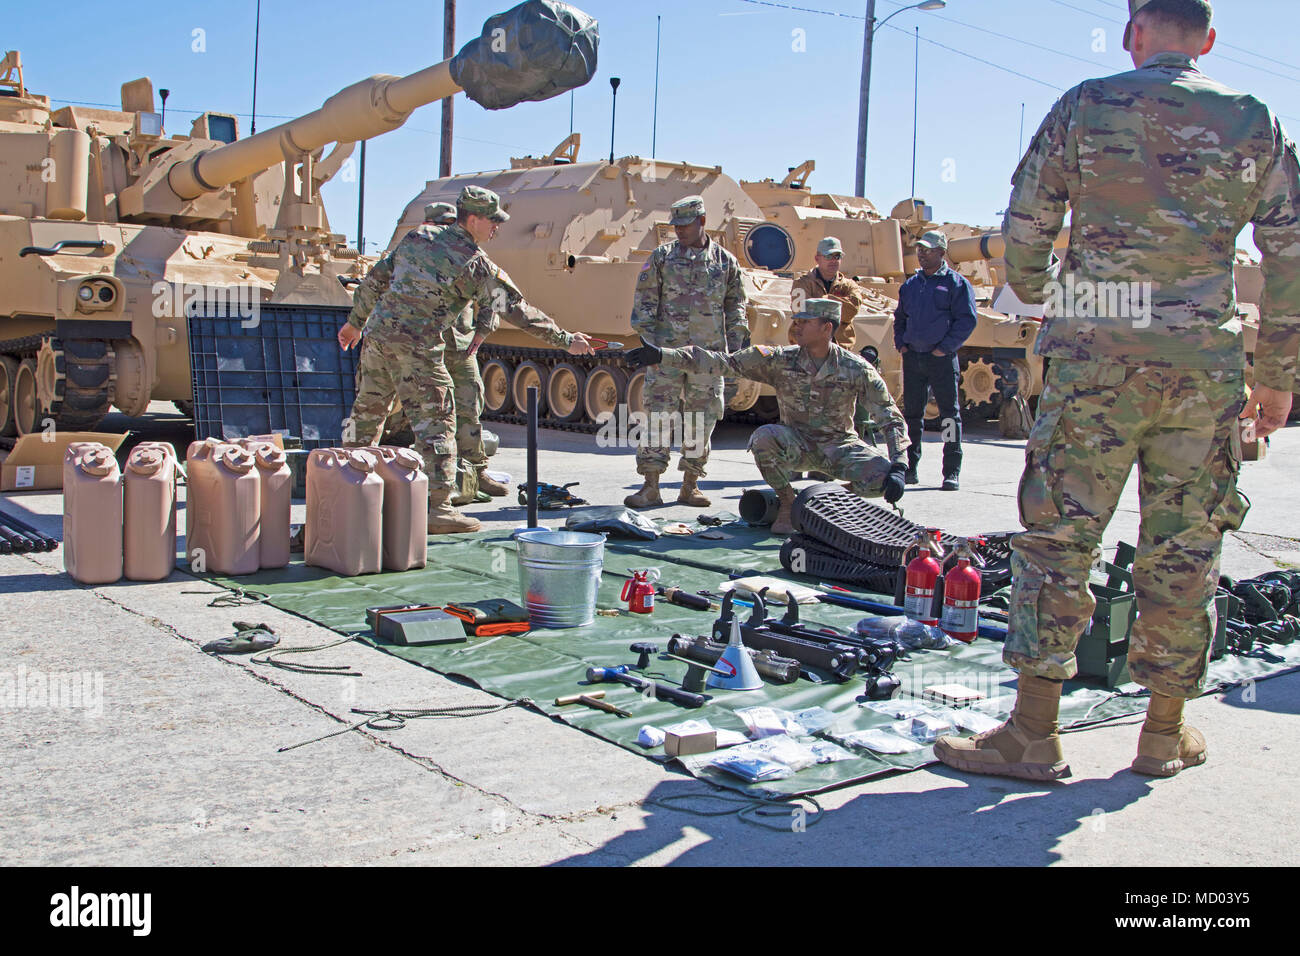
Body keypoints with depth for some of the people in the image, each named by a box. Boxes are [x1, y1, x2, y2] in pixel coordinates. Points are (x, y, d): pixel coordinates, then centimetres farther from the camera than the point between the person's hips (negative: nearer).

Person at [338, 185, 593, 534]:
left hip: (377, 335, 7)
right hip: (416, 348, -7)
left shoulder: (418, 236, 12)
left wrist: (355, 321, 27)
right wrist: (565, 340, 1)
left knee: (368, 411, 19)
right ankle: (437, 506, -6)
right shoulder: (477, 265, -7)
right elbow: (517, 309, -5)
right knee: (436, 421, -3)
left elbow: (376, 278, 16)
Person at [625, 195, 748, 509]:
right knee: (658, 415, -5)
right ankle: (650, 486, -1)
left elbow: (736, 307, 13)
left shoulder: (726, 261, 9)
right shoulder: (661, 256, 6)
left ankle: (690, 486, 14)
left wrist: (735, 347, 6)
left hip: (709, 354, 1)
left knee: (701, 419, 4)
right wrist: (649, 338, -4)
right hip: (667, 351, -1)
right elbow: (643, 300, 6)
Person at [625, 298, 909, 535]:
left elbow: (891, 418, -11)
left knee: (882, 479, -28)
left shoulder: (856, 369, -12)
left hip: (839, 445, -1)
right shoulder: (781, 361, -9)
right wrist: (663, 355, -20)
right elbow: (723, 363, -12)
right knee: (763, 437, -33)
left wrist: (898, 467, -25)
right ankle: (787, 503, -6)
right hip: (797, 446, 1)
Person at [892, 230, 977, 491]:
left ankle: (952, 472, 0)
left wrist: (945, 347, -13)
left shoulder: (956, 283, -1)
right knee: (912, 413, 8)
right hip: (912, 358, 5)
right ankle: (910, 467, 18)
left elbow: (967, 320, -6)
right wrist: (900, 344, 9)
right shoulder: (910, 284, 15)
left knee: (949, 414, -3)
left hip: (941, 359, -5)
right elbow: (900, 317, 24)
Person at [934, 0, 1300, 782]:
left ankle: (1034, 733, 2)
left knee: (1058, 537, 1)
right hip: (1206, 362, 2)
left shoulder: (1086, 107, 4)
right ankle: (1167, 733, 19)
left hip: (1098, 356, -2)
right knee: (1185, 546, 9)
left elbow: (1023, 234, 1)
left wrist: (1041, 298, 22)